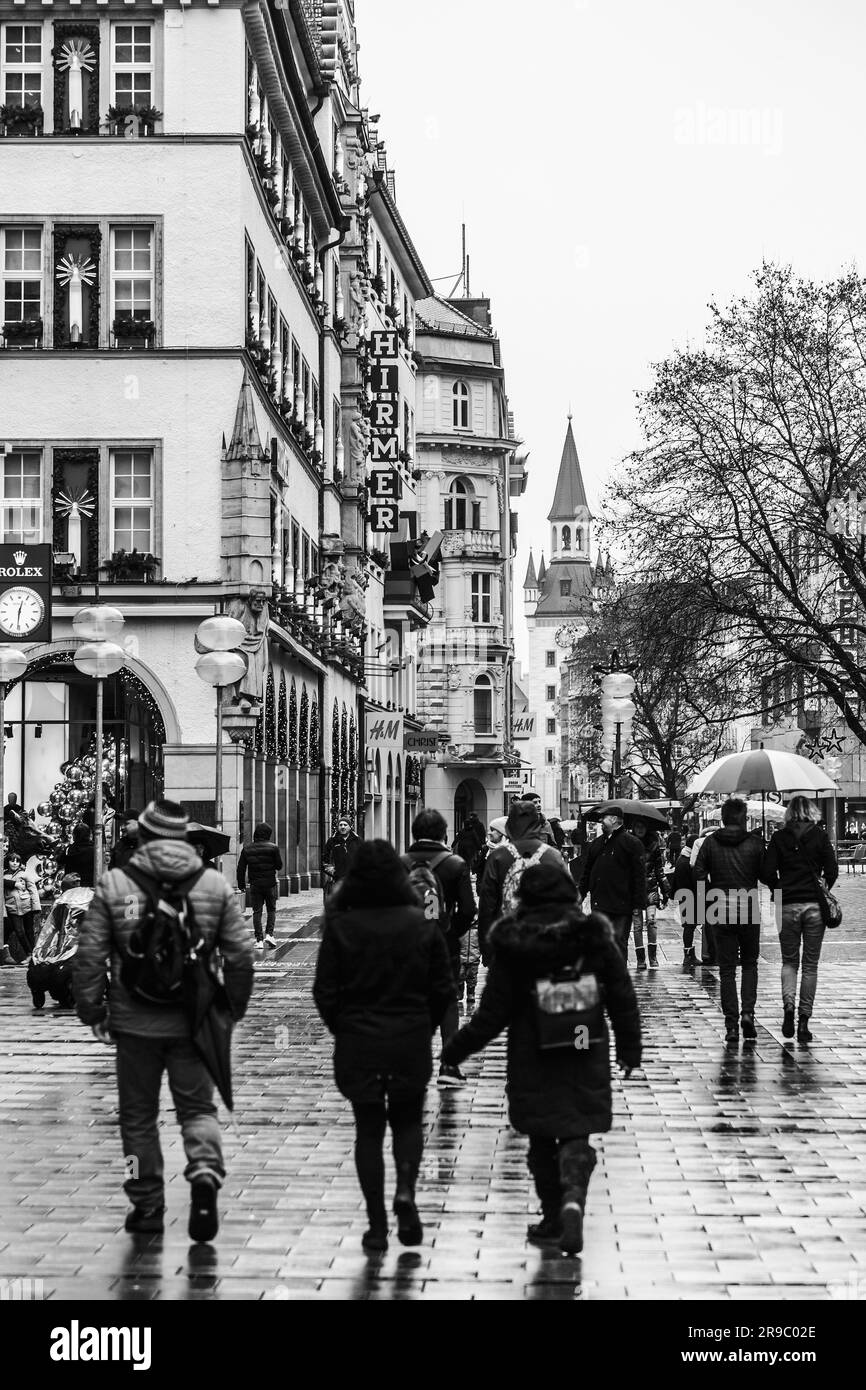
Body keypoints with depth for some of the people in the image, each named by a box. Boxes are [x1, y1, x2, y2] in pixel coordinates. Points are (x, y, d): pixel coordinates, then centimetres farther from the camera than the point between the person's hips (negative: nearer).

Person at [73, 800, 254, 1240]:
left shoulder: (114, 884, -4)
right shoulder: (215, 885, 1)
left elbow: (90, 955, -5)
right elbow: (240, 955, 1)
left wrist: (92, 1010, 6)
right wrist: (234, 1006, 13)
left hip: (135, 1021, -1)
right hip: (194, 1021, 1)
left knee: (138, 1113, 12)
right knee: (197, 1105, 11)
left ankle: (147, 1205, 18)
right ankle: (205, 1171, -14)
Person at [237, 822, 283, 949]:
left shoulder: (247, 849, 2)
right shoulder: (272, 848, -7)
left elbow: (241, 868, 4)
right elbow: (279, 865, -3)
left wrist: (241, 885, 11)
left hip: (254, 885, 2)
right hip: (270, 884, -2)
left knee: (257, 912, 6)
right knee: (271, 910, 12)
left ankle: (259, 940, 2)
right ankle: (269, 934, -4)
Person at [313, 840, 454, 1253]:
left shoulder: (339, 928, -7)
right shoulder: (423, 927, -3)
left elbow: (325, 991, -6)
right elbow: (443, 990, 0)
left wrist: (342, 1029, 10)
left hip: (357, 1043, -1)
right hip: (412, 1041, 1)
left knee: (368, 1129, 9)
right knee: (408, 1121, 18)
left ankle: (377, 1225, 6)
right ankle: (405, 1190, -7)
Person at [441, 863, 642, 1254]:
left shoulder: (513, 944, -10)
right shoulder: (594, 935, -4)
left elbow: (494, 1011, -7)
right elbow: (622, 997, 1)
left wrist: (458, 1048, 5)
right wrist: (629, 1046, 13)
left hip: (532, 1059, -1)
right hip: (586, 1053, 1)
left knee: (541, 1139, 14)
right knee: (576, 1135, 6)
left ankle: (553, 1216, 18)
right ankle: (573, 1198, -19)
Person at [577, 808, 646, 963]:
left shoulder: (631, 843, -3)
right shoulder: (597, 843, 16)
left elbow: (639, 875, -6)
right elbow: (586, 870, 21)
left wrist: (638, 905, -11)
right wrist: (581, 891, 7)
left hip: (622, 904, -5)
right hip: (599, 904, 5)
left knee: (619, 943, -2)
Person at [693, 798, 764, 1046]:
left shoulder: (710, 843, 0)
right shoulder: (755, 842, -3)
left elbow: (699, 876, -2)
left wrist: (707, 906, 7)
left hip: (721, 913, 0)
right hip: (749, 911, 0)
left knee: (727, 970, 6)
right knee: (749, 964, 17)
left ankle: (731, 1024, 0)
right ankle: (748, 1012, -1)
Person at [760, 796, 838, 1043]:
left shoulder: (779, 838, 1)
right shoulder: (820, 836, -1)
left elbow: (767, 872, -6)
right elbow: (832, 871, -5)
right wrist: (822, 892, 12)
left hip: (787, 905, 0)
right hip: (814, 905, 0)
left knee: (789, 961, 14)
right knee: (810, 965, 7)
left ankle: (788, 1006, -8)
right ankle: (804, 1020, 4)